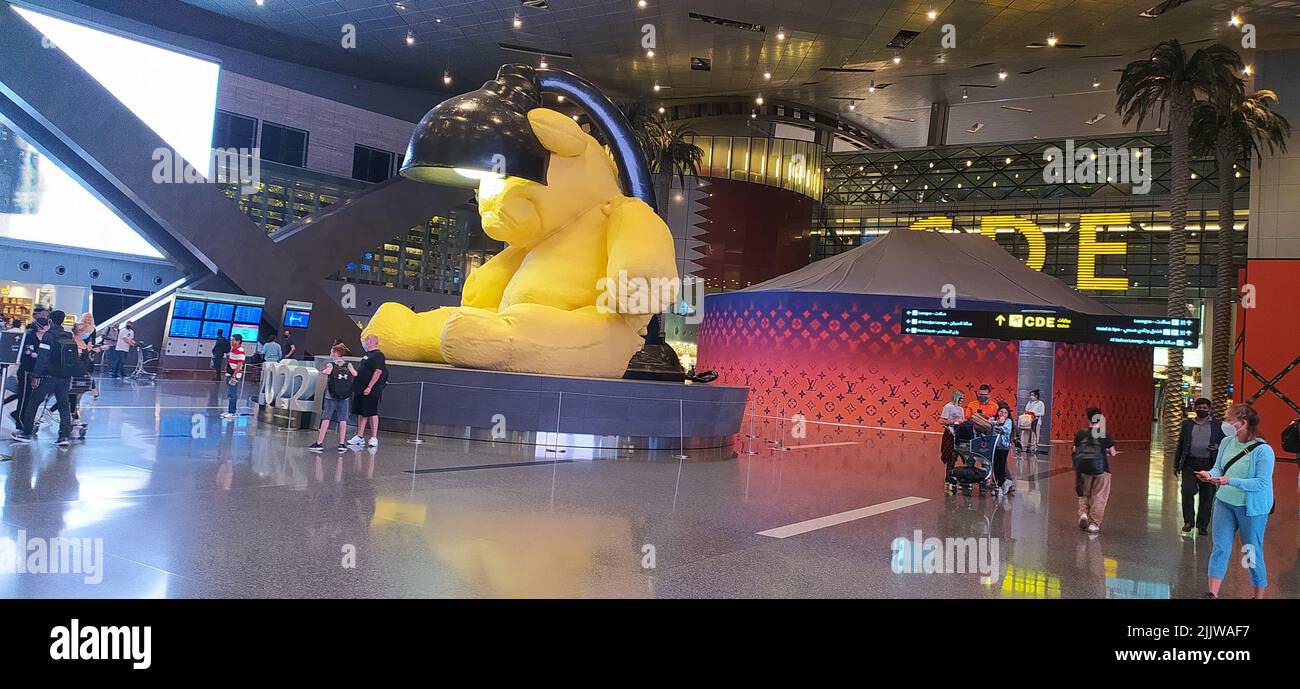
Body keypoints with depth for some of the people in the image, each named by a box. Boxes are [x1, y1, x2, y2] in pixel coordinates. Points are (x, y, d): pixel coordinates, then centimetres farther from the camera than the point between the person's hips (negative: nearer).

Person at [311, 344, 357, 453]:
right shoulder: (348, 364, 2)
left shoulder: (331, 364, -5)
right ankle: (342, 444, 6)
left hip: (330, 397, -2)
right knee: (343, 420, 6)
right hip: (344, 398, 2)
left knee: (326, 419, -1)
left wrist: (323, 370, -2)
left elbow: (326, 372, -24)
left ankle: (319, 443, -2)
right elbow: (355, 374, -9)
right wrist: (348, 371, 11)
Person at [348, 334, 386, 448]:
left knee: (372, 414, -4)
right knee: (361, 414, 12)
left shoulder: (378, 355, -13)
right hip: (361, 390, 10)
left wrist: (369, 387, -24)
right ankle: (360, 437, 17)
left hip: (370, 391, -10)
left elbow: (378, 371, -22)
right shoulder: (367, 355, 17)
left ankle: (374, 438, 1)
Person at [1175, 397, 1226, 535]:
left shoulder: (1217, 425, 5)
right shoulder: (1187, 424, 9)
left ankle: (1202, 525, 18)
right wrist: (1176, 464, 11)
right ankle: (1188, 521, 3)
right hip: (1190, 463, 0)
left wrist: (1217, 447, -15)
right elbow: (1180, 444, 12)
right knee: (1187, 491, -14)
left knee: (1206, 496, 4)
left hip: (1208, 465, 0)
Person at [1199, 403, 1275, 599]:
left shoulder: (1263, 450, -19)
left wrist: (1230, 481, -30)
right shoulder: (1227, 442, -2)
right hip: (1225, 502, 5)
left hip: (1252, 507, -5)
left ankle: (1259, 595, 27)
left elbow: (1261, 483, -22)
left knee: (1252, 553, 9)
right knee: (1220, 548, 1)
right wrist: (1210, 474, -17)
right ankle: (1213, 593, 2)